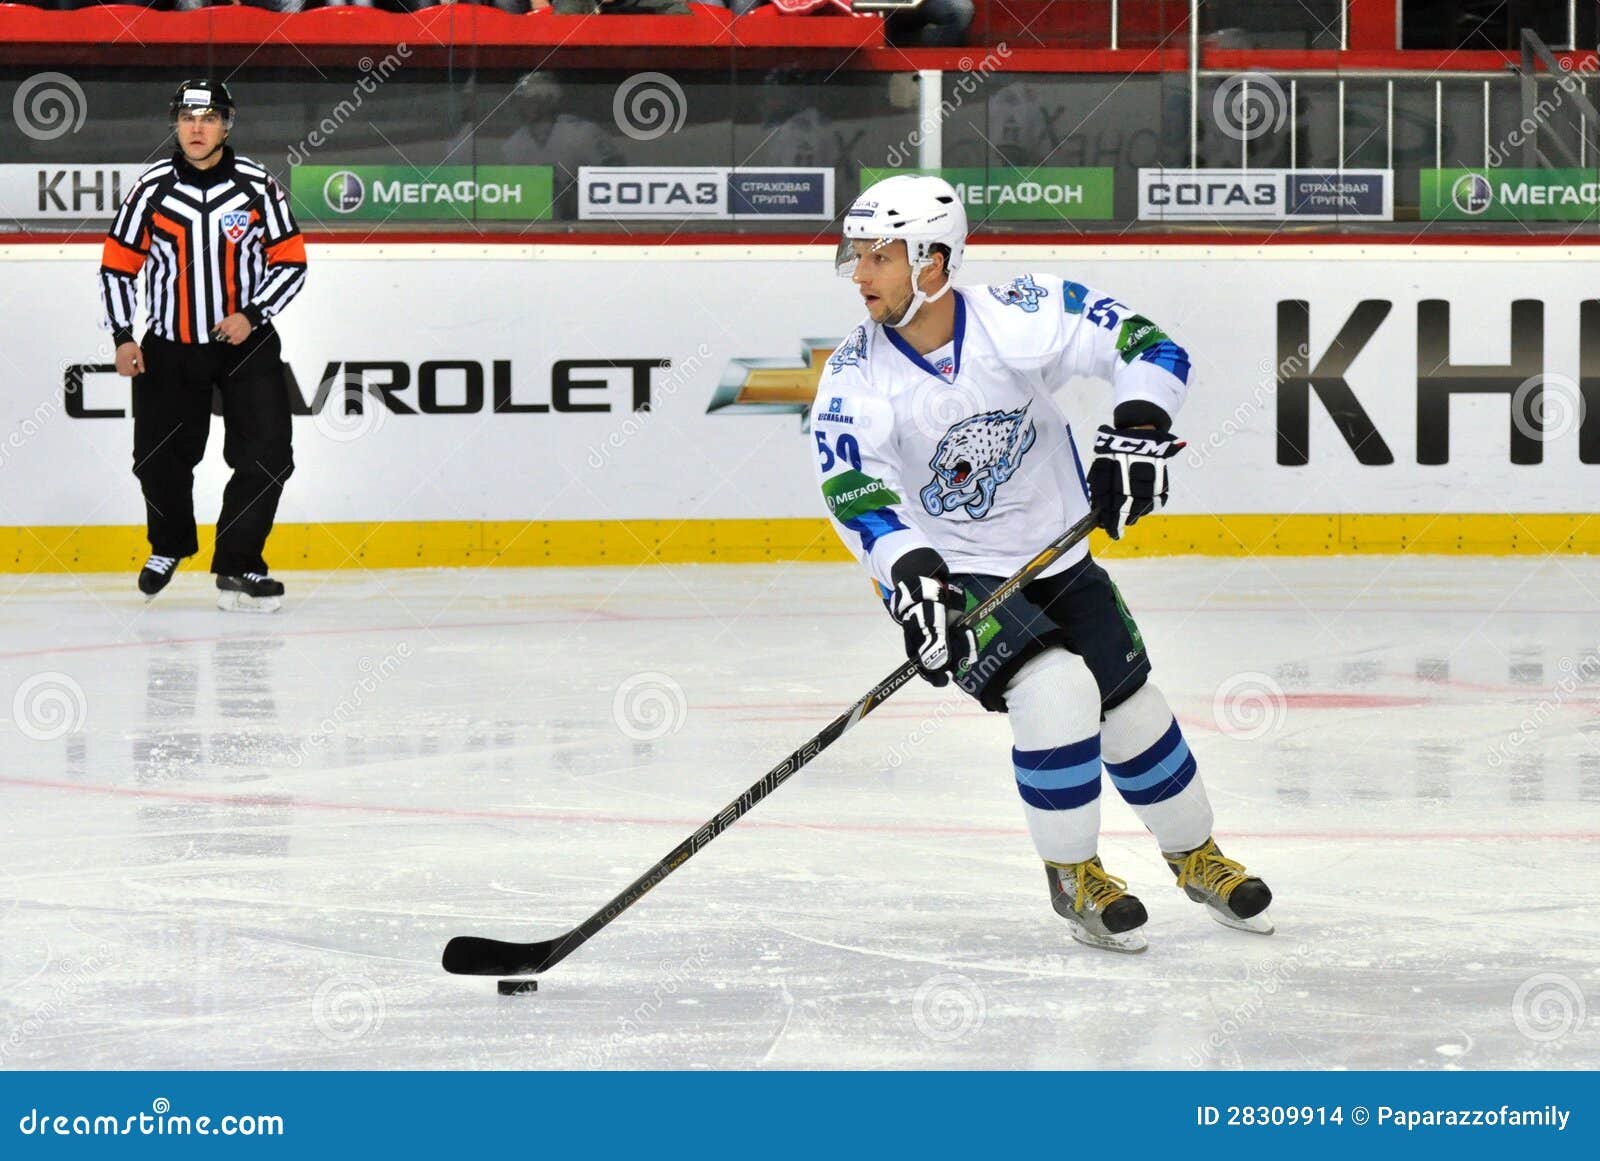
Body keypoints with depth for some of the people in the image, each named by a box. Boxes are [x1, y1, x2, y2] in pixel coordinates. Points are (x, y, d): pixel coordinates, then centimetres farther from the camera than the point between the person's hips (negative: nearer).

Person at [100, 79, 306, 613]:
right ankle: (169, 547, 32)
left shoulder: (257, 186, -6)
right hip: (170, 348, 1)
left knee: (266, 457, -11)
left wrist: (251, 315, -14)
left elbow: (291, 262, -1)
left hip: (246, 341, -1)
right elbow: (117, 264, 3)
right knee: (160, 457, 4)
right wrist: (123, 338, -4)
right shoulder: (152, 188, -4)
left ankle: (237, 564, -1)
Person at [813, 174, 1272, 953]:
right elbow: (854, 490, -31)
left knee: (1133, 709, 8)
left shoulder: (1018, 320, -17)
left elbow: (1142, 344, -15)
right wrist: (910, 570, -47)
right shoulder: (856, 379, -18)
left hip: (1057, 561, 3)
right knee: (1055, 688, -25)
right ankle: (1072, 874, -5)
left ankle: (1196, 858, 36)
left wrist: (1137, 427, -33)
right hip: (950, 574, -2)